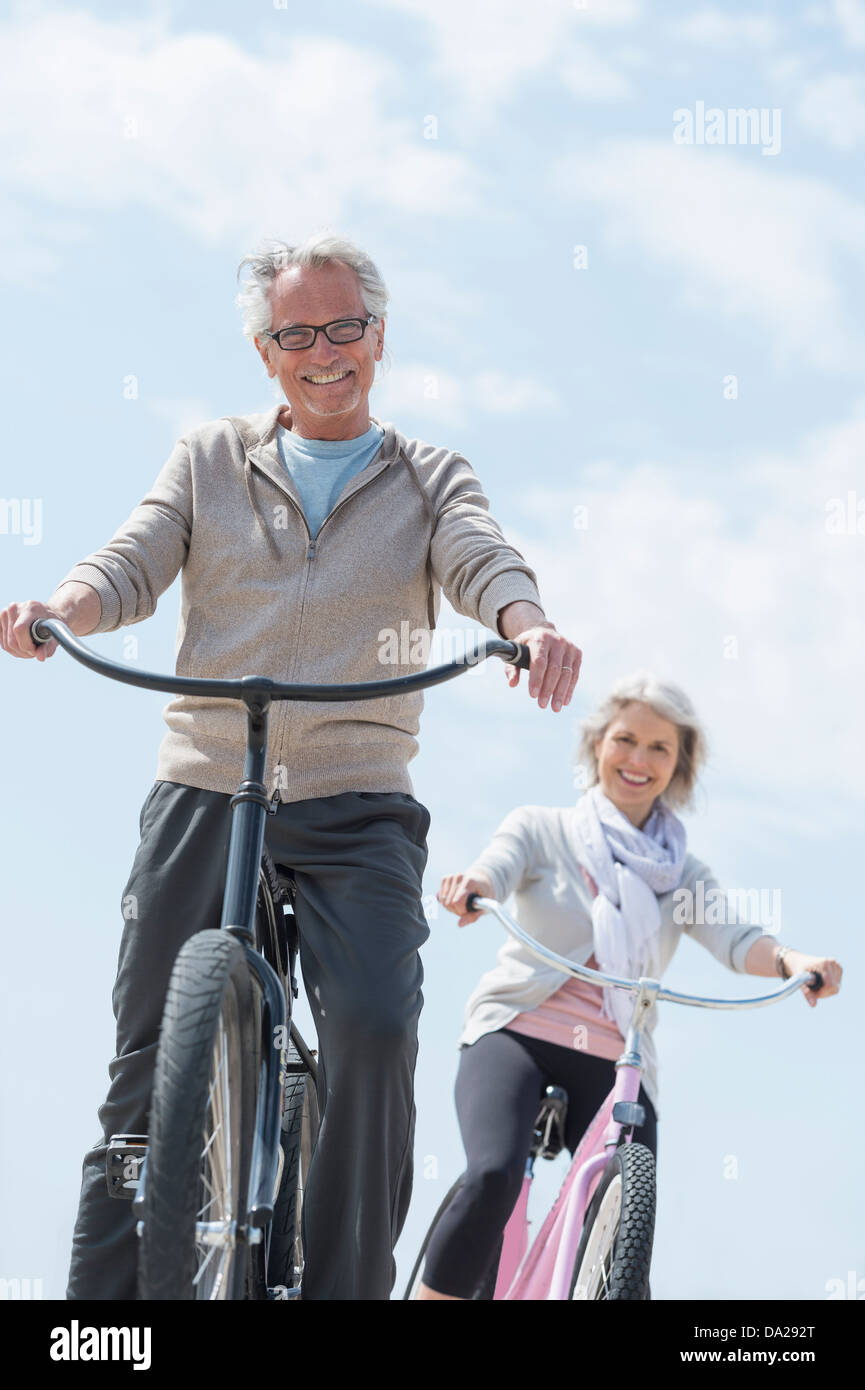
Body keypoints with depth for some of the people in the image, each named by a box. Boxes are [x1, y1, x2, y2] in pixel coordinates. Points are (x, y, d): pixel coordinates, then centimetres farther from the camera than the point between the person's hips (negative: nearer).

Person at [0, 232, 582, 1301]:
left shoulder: (428, 479, 14)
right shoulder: (208, 460, 16)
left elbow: (483, 562, -5)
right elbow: (133, 566, 3)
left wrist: (528, 623, -29)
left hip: (359, 811, -1)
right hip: (201, 795, 1)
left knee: (374, 1029, -22)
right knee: (148, 1065, -3)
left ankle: (347, 1284, -11)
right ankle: (102, 1290, 3)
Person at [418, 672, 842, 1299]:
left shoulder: (681, 876, 16)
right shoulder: (542, 829, 10)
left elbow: (735, 938, -3)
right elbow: (495, 869, -11)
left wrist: (791, 960, -26)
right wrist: (470, 884, -37)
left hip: (614, 1061, 3)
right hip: (517, 1033, -2)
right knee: (492, 1179, -30)